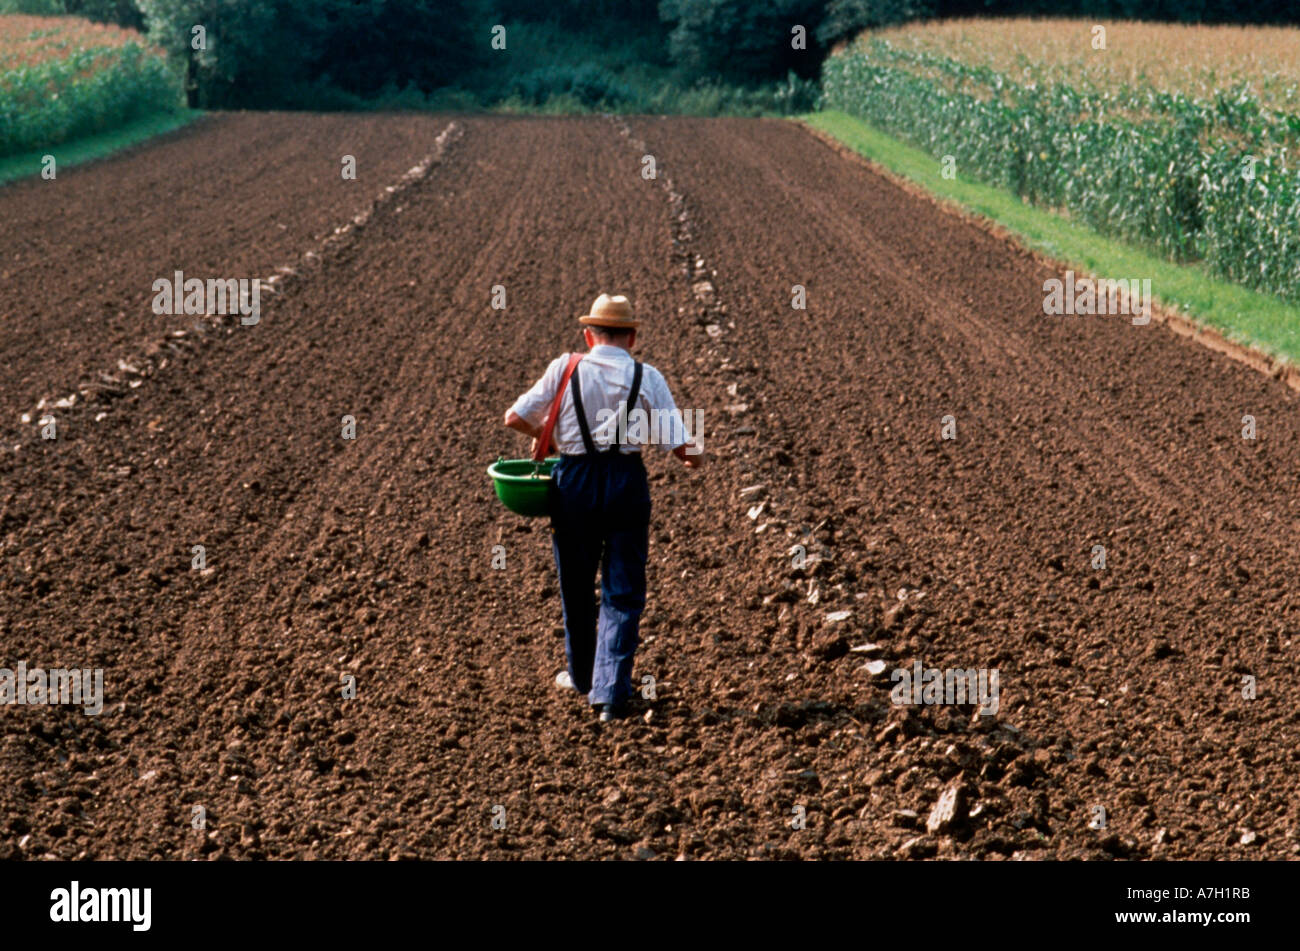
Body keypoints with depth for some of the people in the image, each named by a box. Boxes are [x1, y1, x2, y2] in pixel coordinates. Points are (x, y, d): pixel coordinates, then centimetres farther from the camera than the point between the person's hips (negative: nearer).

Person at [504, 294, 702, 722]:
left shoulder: (565, 369, -2)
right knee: (623, 593, 7)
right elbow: (680, 446, -7)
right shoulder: (647, 378, -3)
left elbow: (515, 417, -3)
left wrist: (542, 435, 18)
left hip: (574, 482, 1)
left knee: (576, 585, 19)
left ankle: (581, 674, 37)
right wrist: (698, 456, 15)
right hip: (627, 483, -1)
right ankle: (611, 692, -1)